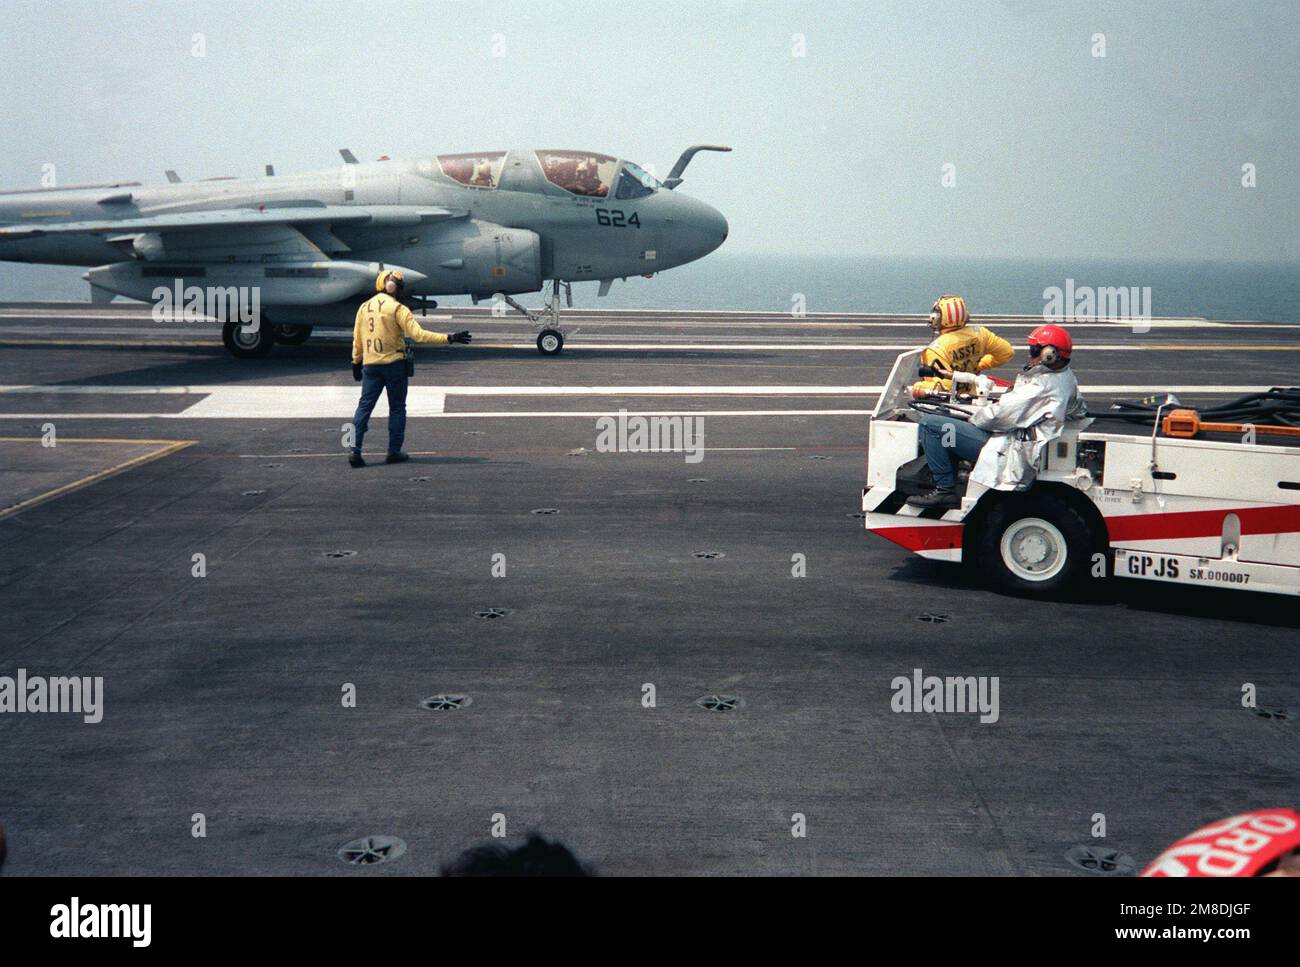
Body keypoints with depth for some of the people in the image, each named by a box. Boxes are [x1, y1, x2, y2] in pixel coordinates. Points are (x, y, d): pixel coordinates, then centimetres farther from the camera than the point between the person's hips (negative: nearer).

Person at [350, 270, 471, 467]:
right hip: (393, 363, -4)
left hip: (370, 364, 4)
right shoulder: (398, 309, -9)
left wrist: (356, 362, 23)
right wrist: (449, 338, -17)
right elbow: (418, 335, -17)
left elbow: (357, 338, 13)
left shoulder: (364, 307, 9)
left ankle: (355, 450, -6)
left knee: (365, 405, 4)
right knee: (397, 408, 8)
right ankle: (394, 451, 10)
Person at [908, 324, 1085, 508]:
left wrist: (974, 417, -4)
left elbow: (999, 415, -22)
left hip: (1009, 449, -11)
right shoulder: (1067, 378, 7)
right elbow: (1080, 411, 24)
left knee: (929, 423, -13)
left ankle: (945, 490, -7)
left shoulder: (1040, 386, -22)